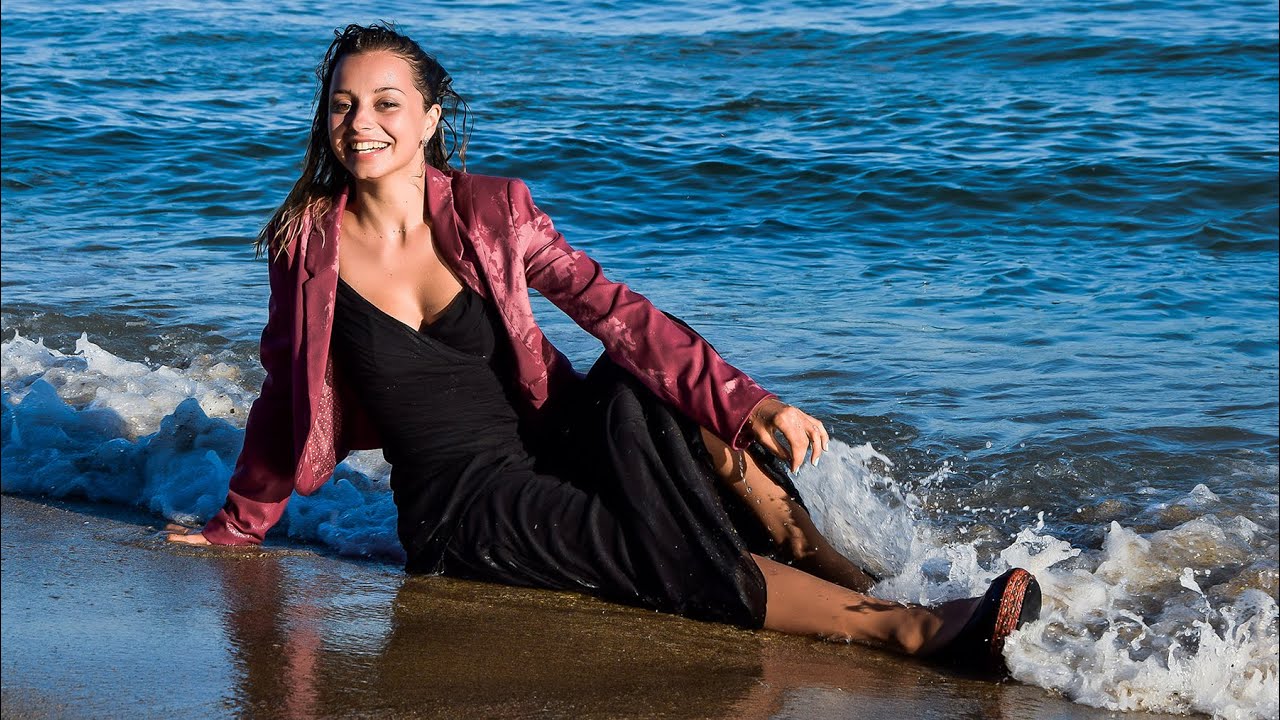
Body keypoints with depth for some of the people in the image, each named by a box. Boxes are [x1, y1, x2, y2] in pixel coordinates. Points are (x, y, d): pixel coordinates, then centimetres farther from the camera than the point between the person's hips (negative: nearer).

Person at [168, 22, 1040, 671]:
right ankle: (901, 626, -36)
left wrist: (749, 403, -23)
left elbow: (615, 310, -13)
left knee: (644, 385, -31)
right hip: (462, 513, -2)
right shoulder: (307, 244, -8)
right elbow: (286, 394, 6)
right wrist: (237, 528, 15)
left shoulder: (490, 210, -5)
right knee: (666, 548, -28)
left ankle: (808, 549, -18)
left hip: (549, 441, 2)